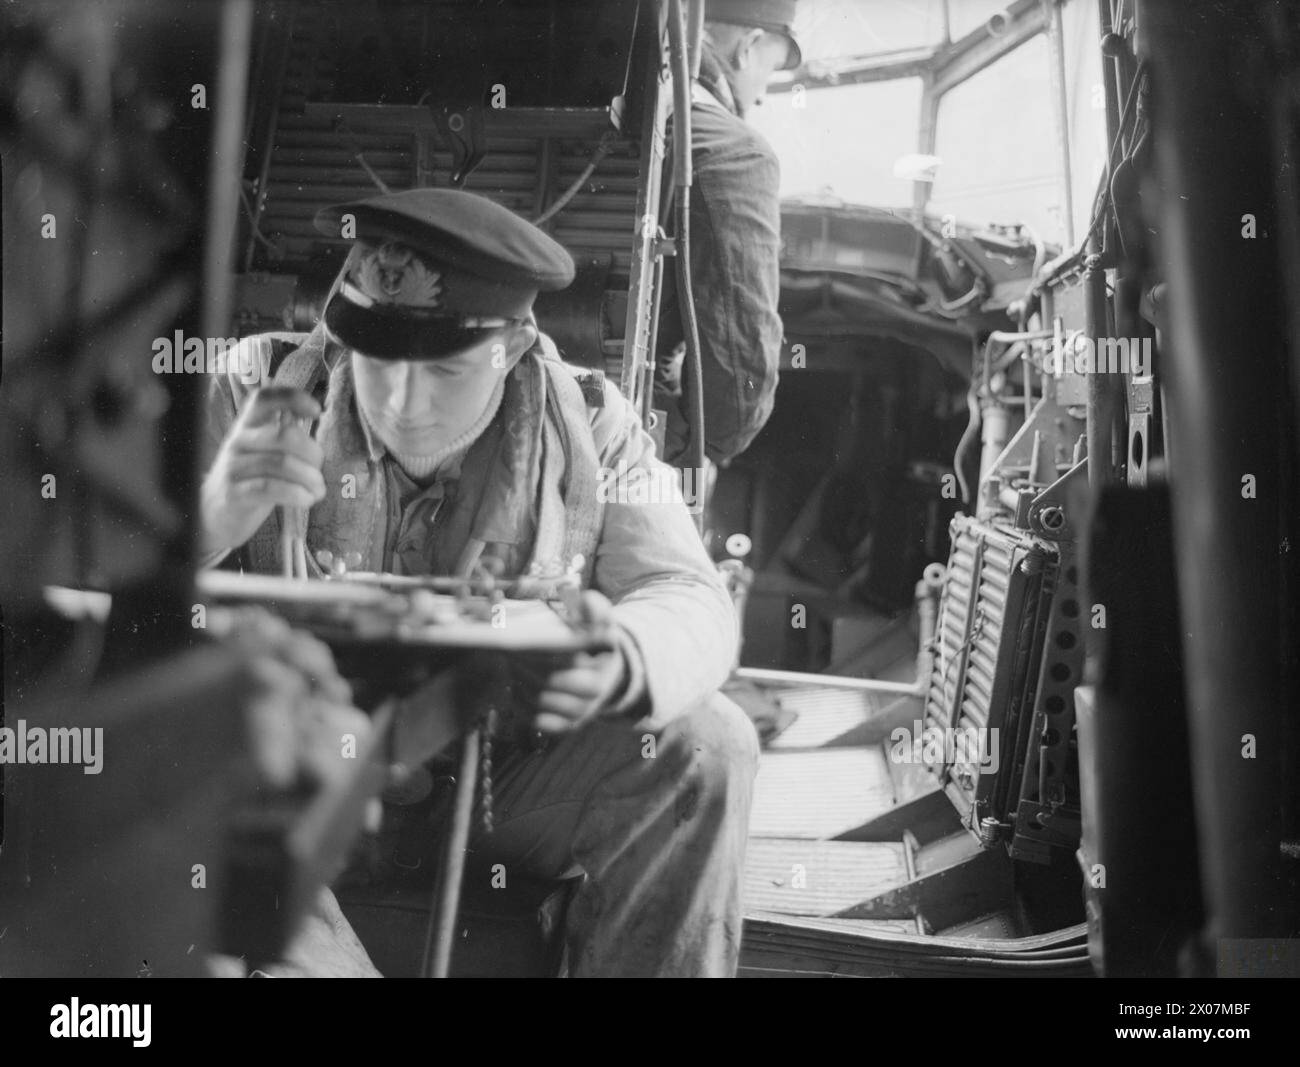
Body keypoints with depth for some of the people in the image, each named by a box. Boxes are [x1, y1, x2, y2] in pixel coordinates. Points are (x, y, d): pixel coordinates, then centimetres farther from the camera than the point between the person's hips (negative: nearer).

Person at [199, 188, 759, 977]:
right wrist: (211, 513, -35)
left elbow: (691, 601, -10)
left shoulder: (586, 424, -5)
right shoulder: (264, 397, -8)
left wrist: (620, 662, -36)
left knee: (704, 747, -22)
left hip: (504, 780, 1)